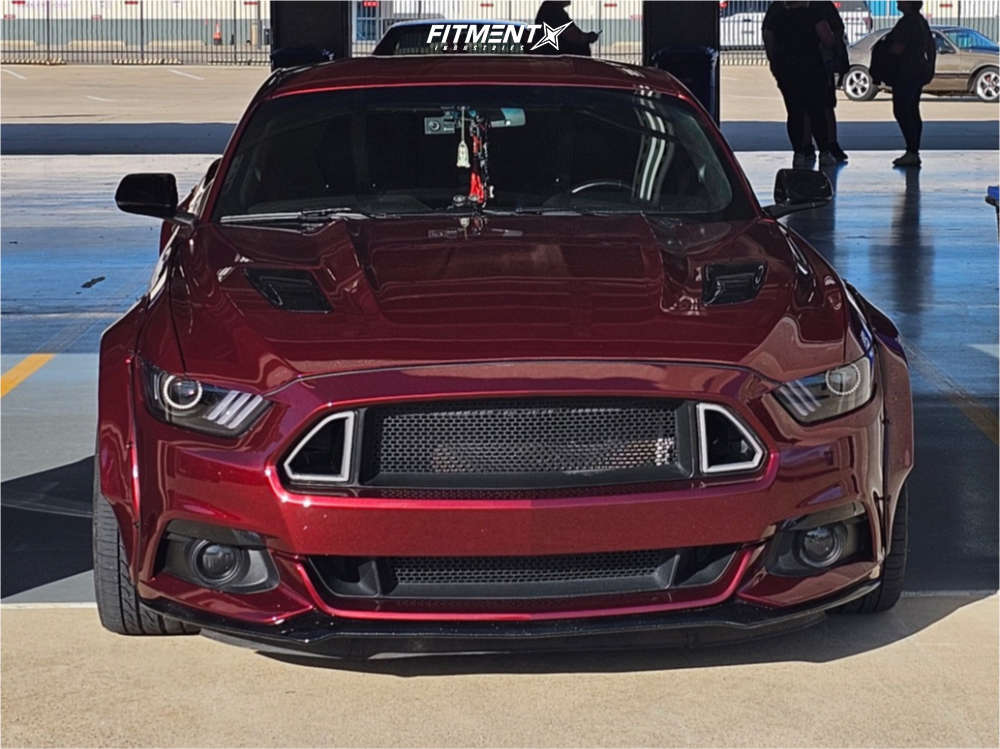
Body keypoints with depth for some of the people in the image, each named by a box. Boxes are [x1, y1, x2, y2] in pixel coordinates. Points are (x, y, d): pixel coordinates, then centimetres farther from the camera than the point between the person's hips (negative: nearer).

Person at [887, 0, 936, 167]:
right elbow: (932, 47, 22)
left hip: (906, 73, -10)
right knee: (912, 112, 12)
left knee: (902, 112, -9)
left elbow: (898, 48, -22)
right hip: (919, 71, 10)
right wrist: (929, 69, 26)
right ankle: (914, 153, 15)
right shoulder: (921, 21, 16)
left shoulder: (907, 22, -16)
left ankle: (911, 152, -14)